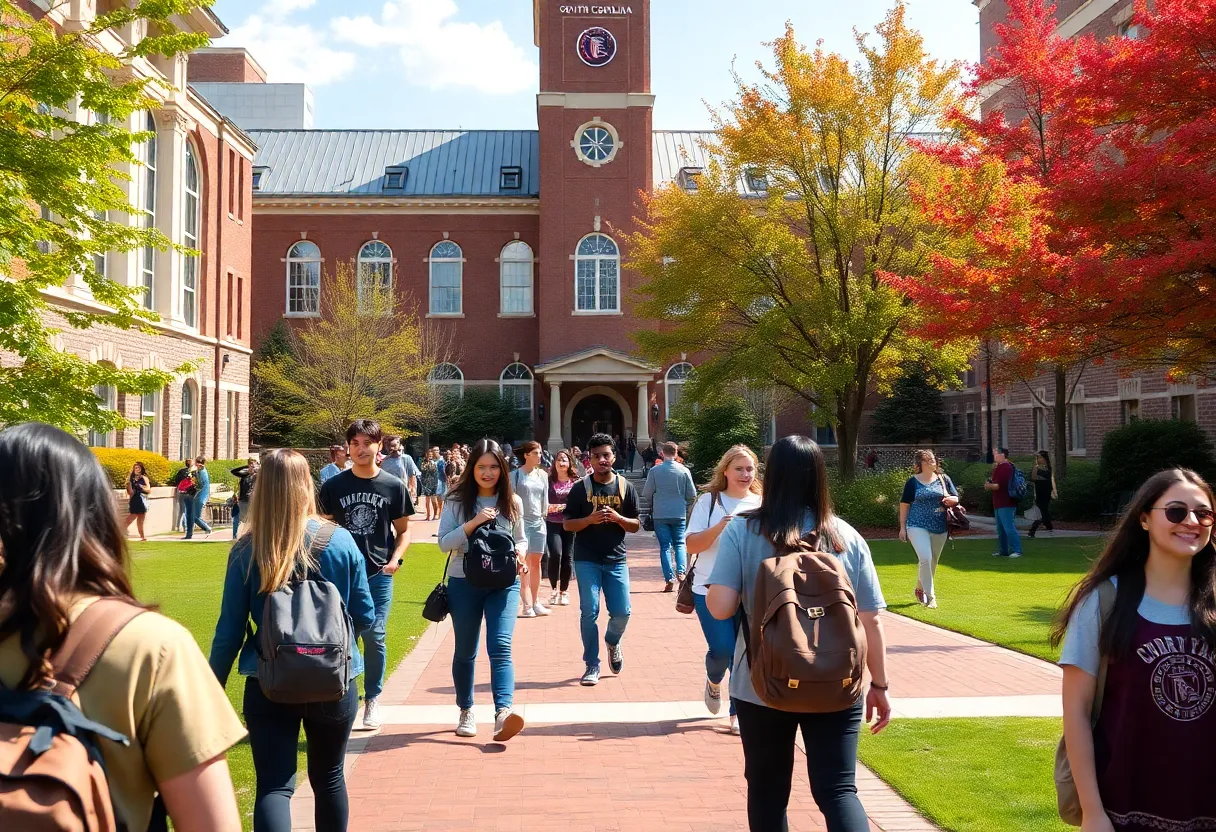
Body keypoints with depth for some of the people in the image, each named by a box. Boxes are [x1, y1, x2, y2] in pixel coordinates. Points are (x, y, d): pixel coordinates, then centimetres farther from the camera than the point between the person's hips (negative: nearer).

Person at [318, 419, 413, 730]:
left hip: (378, 574, -1)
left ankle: (372, 700, 13)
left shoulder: (393, 486, 2)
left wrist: (396, 558, -7)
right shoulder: (333, 486, 3)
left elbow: (403, 531, 10)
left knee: (374, 636, -2)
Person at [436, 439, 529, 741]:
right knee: (465, 651, 11)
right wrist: (472, 523, -21)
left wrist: (520, 553, -6)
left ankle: (503, 714, -28)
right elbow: (444, 542, -7)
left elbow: (521, 538, 16)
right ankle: (466, 712, 29)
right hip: (464, 583, 0)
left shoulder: (512, 503, 4)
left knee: (500, 647, -16)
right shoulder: (457, 501, -2)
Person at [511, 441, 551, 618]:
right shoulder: (515, 475, -5)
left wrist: (544, 515, 11)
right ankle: (527, 604, -6)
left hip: (538, 522, 5)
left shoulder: (542, 475, 10)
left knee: (536, 562, 8)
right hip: (521, 522, -5)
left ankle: (535, 602, 15)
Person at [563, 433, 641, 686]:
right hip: (587, 560, -1)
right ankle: (592, 666, 9)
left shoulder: (626, 487, 4)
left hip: (616, 560, 2)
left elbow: (635, 525, 6)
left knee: (622, 612, -1)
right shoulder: (581, 487, -1)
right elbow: (567, 524, 0)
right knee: (589, 611, -4)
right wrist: (590, 519, -18)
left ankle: (612, 642, 32)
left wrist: (618, 518, -15)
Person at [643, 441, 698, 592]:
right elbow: (692, 494, 1)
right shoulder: (684, 471, -5)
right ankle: (681, 571, -8)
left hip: (660, 514, -1)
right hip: (680, 514, 1)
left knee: (665, 546, 5)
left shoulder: (654, 471, -8)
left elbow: (646, 494, -2)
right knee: (680, 543, 12)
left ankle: (670, 578, -1)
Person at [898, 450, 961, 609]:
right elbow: (904, 504, 3)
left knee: (933, 562, 12)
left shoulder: (943, 479, 8)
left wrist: (952, 500, -11)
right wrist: (903, 527, 1)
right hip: (918, 526, -4)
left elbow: (956, 498, 14)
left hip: (940, 528, 4)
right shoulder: (913, 481, -1)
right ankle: (930, 596, -10)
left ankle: (920, 589, 34)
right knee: (925, 558, -19)